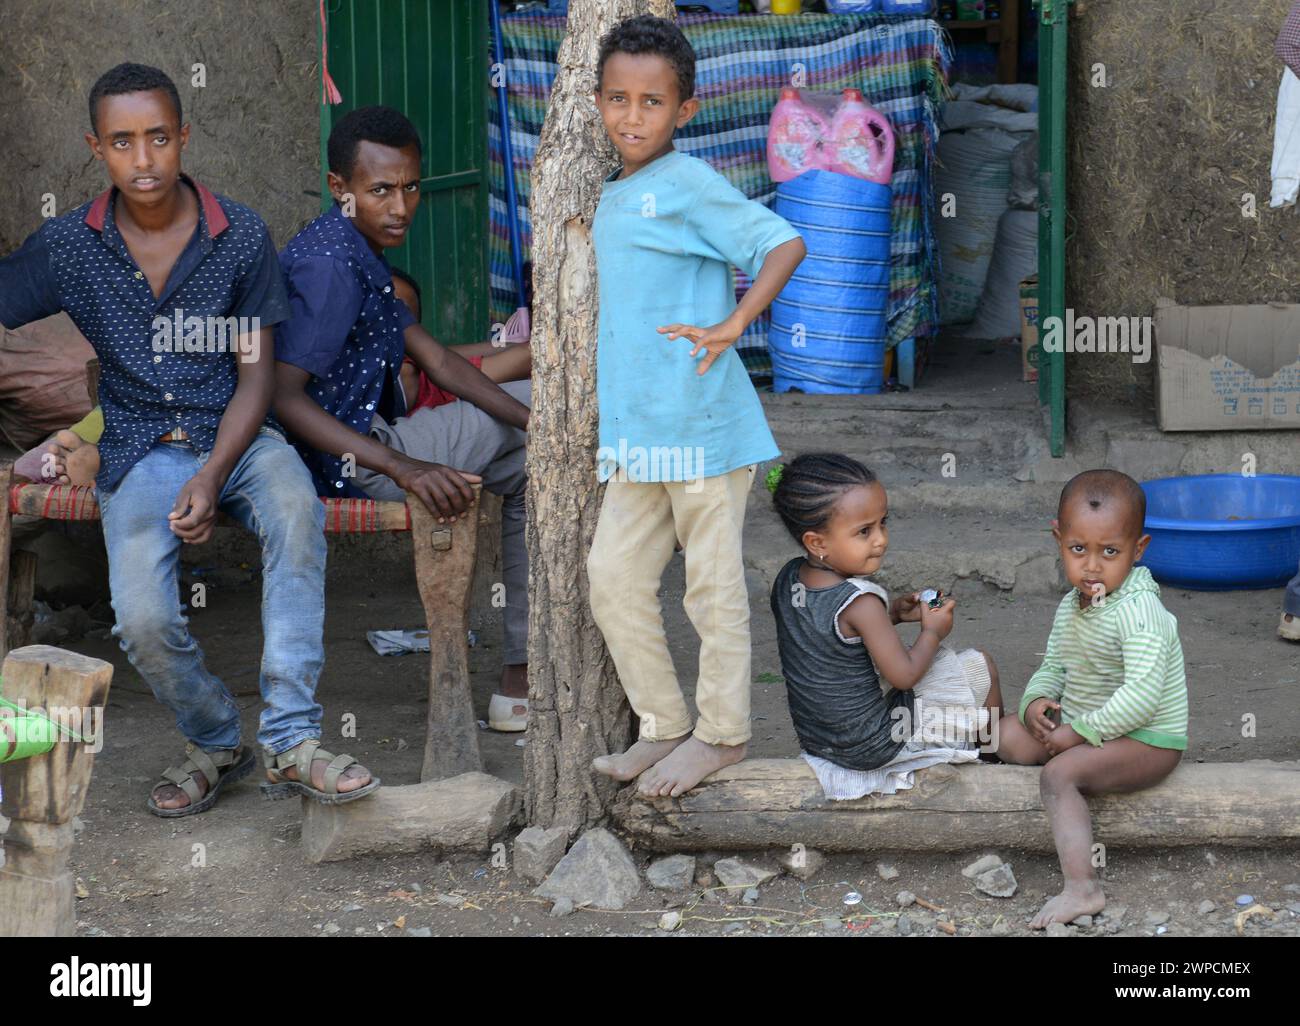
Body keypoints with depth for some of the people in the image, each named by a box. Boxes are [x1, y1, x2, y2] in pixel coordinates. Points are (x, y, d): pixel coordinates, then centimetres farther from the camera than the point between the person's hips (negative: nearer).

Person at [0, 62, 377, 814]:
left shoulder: (241, 236, -3)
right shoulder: (66, 247, -2)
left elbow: (256, 374, -2)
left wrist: (212, 477, -17)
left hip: (234, 434, 0)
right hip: (140, 448, 0)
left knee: (295, 506, -36)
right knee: (144, 623, -25)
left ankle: (292, 741, -34)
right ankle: (218, 743, 7)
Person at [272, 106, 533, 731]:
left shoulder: (359, 252, 11)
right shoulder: (328, 264, -21)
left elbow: (433, 357, 10)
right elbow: (281, 396, -30)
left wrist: (536, 421, -2)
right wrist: (402, 468, -37)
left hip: (371, 438, 10)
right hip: (338, 463, -10)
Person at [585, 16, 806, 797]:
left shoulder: (689, 186, -10)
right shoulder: (613, 198, 15)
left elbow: (785, 244, -17)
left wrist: (733, 326, -26)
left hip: (701, 424, -8)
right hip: (633, 432, 8)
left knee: (713, 584, 3)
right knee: (614, 579, 9)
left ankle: (723, 733, 14)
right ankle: (664, 725, 21)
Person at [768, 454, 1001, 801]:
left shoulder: (788, 580, -6)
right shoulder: (860, 602, -30)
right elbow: (904, 675, -22)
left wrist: (892, 613, 4)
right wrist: (933, 630, -6)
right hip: (875, 743, -8)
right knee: (981, 668, 9)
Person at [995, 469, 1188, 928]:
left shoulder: (1137, 610, -24)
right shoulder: (1071, 607, 5)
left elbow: (1143, 695, -31)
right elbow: (1052, 667, 18)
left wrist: (1080, 731, -25)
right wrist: (1037, 700, -5)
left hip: (1146, 740, -9)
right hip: (1085, 725, 9)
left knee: (1059, 774, -28)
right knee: (1009, 734, 3)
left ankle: (1081, 888, -30)